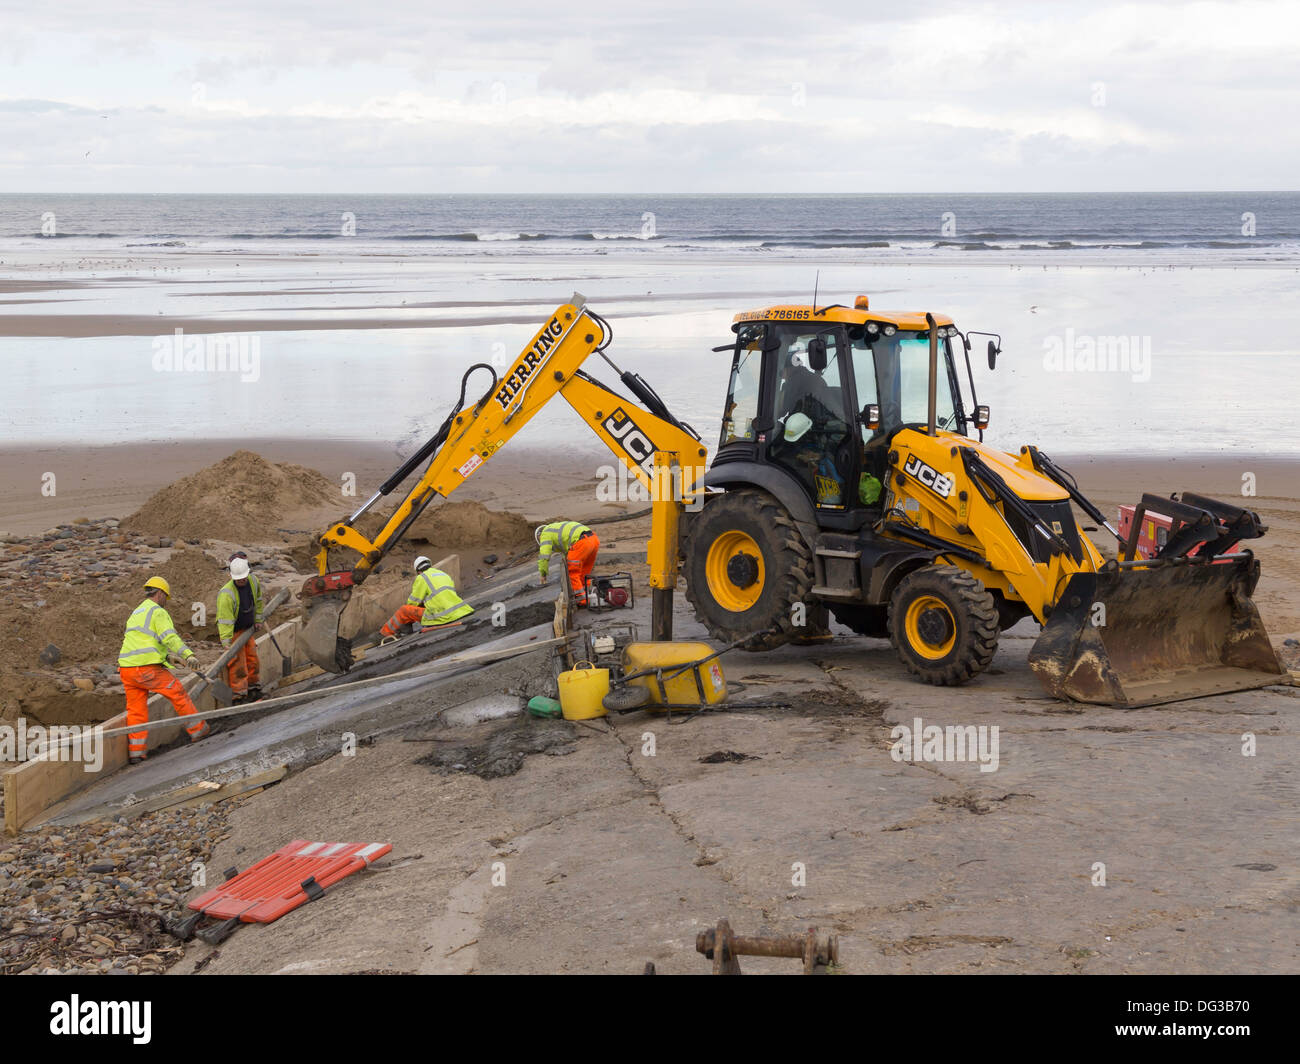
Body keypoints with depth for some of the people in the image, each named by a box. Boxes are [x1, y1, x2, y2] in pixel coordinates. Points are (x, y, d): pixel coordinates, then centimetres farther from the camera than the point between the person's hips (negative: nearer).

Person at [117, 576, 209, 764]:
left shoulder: (135, 614, 25)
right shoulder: (158, 612, -3)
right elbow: (170, 637, -20)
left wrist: (169, 657, 24)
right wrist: (188, 655, -30)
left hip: (126, 668, 8)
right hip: (148, 668, -8)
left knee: (136, 710, 10)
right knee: (178, 694, 9)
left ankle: (135, 752, 8)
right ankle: (197, 730, 19)